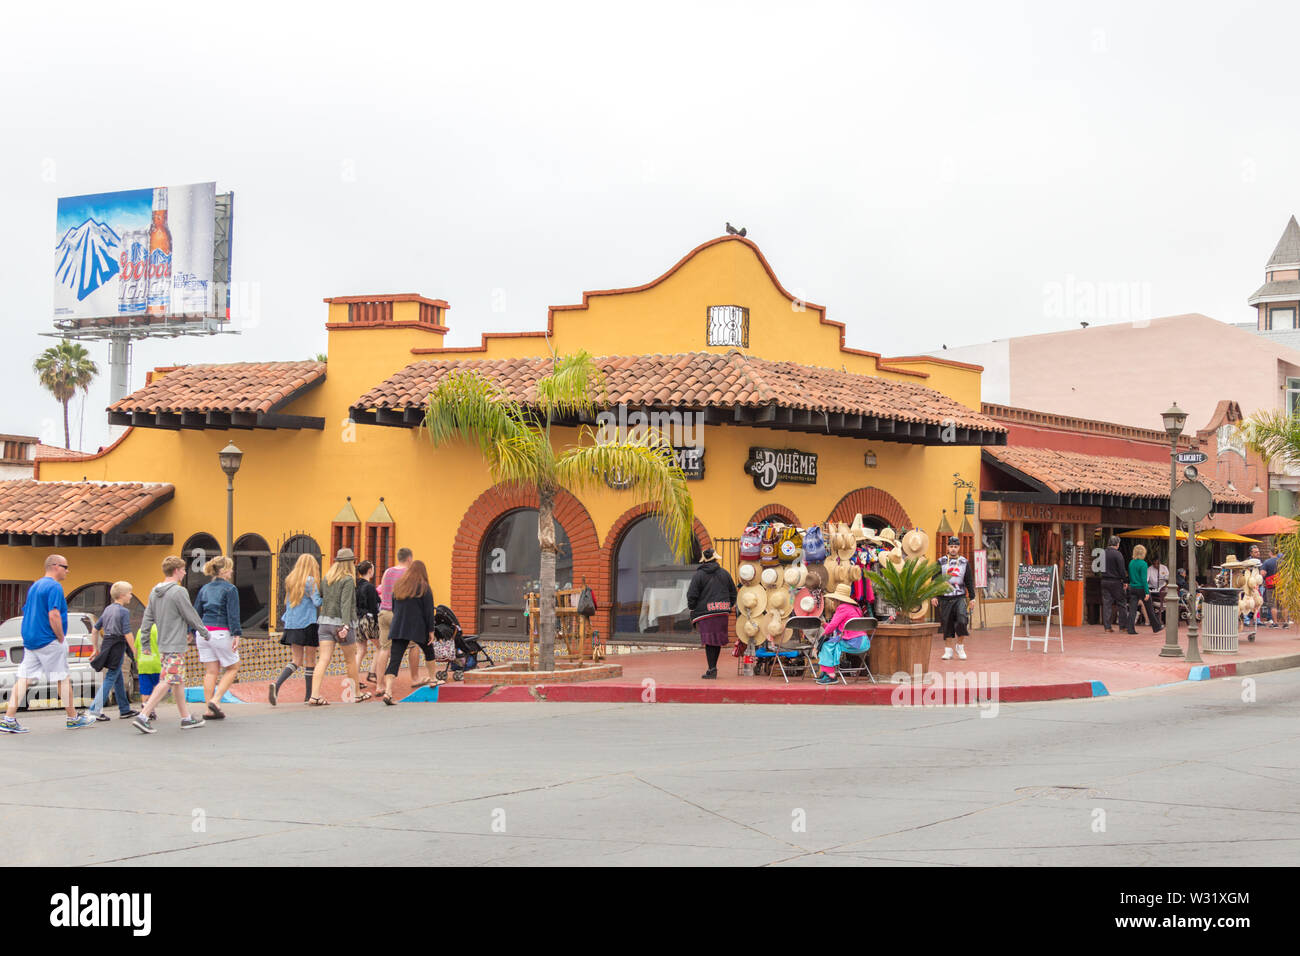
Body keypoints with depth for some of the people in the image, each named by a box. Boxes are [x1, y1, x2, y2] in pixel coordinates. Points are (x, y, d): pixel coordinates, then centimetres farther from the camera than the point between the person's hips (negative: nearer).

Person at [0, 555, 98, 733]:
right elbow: (53, 615, -22)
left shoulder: (34, 586, 16)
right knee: (63, 678, 3)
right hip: (48, 642, -8)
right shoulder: (54, 587, -13)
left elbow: (26, 612, 21)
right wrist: (61, 638, -12)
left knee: (23, 678, 4)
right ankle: (73, 719, 12)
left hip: (30, 640, 8)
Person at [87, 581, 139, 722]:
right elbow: (127, 634, -17)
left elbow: (96, 629, 16)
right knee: (110, 679, -6)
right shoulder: (124, 611, -12)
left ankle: (125, 710, 23)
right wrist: (135, 653, -11)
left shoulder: (108, 609, 12)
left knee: (119, 679, 16)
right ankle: (94, 710, -11)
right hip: (118, 646, -8)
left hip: (106, 643, 8)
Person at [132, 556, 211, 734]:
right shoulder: (179, 592, -15)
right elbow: (191, 616, -10)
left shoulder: (154, 592, 9)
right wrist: (205, 633, 5)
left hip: (163, 644, 9)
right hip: (176, 645, -9)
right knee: (167, 682, -9)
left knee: (178, 681, 15)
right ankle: (143, 716, -16)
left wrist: (146, 644, 16)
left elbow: (147, 618, 11)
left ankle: (186, 717, 21)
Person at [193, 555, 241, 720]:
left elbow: (196, 613, 15)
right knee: (232, 668, 8)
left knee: (210, 671, 8)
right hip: (220, 632, -6)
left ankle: (210, 709, 5)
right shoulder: (230, 589, -5)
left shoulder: (204, 589, 13)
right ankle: (215, 700, -5)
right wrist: (236, 635, -14)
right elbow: (233, 614, -12)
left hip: (204, 632, 6)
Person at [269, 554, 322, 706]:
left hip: (292, 625, 6)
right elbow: (317, 602, -13)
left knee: (297, 661, 7)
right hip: (307, 624, -6)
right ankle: (308, 695, 9)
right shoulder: (309, 581, -9)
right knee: (310, 660, 5)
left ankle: (276, 684, -15)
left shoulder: (290, 580, 11)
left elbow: (288, 602, 16)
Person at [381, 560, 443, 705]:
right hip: (418, 629, -3)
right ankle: (433, 679, 39)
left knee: (394, 660, -6)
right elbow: (429, 611, -5)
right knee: (429, 651, 24)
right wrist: (431, 630, 0)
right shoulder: (424, 588, -4)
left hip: (398, 628, 3)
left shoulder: (398, 586, 10)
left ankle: (388, 691, -22)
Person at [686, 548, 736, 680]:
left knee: (709, 641, -4)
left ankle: (712, 670, -7)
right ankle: (713, 668, 19)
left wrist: (692, 609, 5)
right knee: (718, 639, 12)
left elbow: (692, 595, -6)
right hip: (722, 613, 4)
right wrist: (729, 607, 22)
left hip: (705, 612, -4)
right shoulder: (724, 573, 9)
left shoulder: (698, 575, -4)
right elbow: (733, 592, 14)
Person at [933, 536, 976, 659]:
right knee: (947, 625, 3)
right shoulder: (941, 562, 6)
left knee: (962, 621, -18)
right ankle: (948, 651, 13)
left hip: (960, 597, -1)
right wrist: (933, 596, -2)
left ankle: (960, 647, 1)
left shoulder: (964, 562, 8)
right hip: (945, 598, 1)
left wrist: (972, 597, 7)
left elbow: (969, 582, 11)